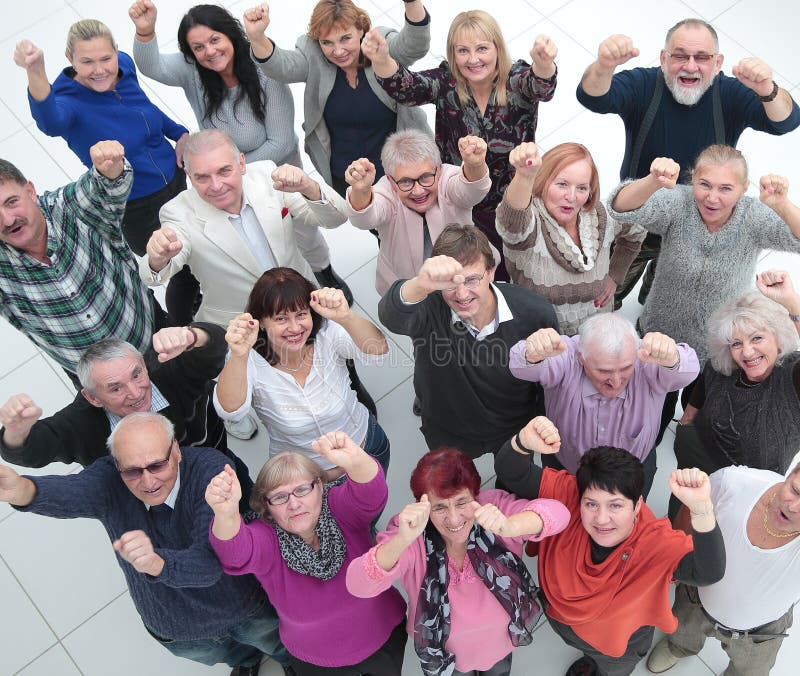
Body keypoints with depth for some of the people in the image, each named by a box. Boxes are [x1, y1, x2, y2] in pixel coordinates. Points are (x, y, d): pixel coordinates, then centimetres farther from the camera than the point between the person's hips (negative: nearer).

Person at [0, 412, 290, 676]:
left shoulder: (211, 468, -37)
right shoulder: (108, 478, -29)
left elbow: (210, 562, -45)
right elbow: (70, 494, -54)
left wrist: (158, 563, -67)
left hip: (245, 608, -2)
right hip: (173, 627, 3)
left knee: (280, 647, 29)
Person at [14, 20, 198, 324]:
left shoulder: (124, 65, -11)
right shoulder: (69, 101, -28)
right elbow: (50, 122, -55)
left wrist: (179, 132, 2)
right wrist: (36, 72, -72)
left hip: (177, 182, 6)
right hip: (138, 210, -6)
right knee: (185, 274, 7)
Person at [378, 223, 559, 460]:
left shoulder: (536, 313, -28)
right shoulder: (428, 309, -33)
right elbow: (392, 316, -57)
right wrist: (420, 285, -78)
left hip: (516, 430, 1)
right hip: (448, 433, -1)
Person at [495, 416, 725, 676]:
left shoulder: (657, 543, -41)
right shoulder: (567, 496, -35)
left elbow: (709, 573, -56)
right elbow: (511, 474, -39)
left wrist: (701, 509, -74)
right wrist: (524, 442, -64)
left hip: (620, 643, -2)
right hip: (561, 619, 2)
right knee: (587, 650, 39)